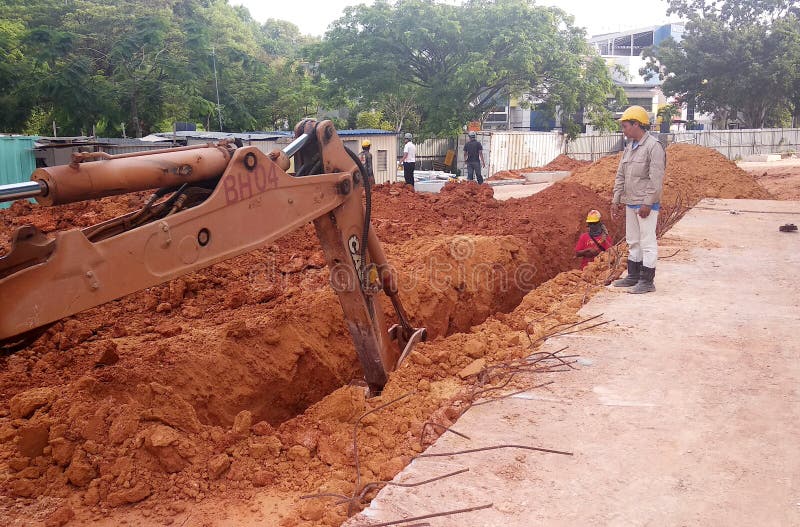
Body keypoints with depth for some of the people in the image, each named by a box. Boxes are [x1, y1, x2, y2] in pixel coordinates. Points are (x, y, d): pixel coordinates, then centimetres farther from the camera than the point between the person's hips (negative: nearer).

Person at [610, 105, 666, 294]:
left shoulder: (653, 146, -13)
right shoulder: (630, 147, 13)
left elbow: (656, 179, -18)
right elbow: (620, 176, 17)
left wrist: (647, 203, -20)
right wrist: (616, 200, 13)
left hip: (646, 205, -9)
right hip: (630, 203, 9)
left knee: (647, 242, -3)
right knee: (633, 241, 16)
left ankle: (647, 281, 3)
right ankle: (633, 276, 26)